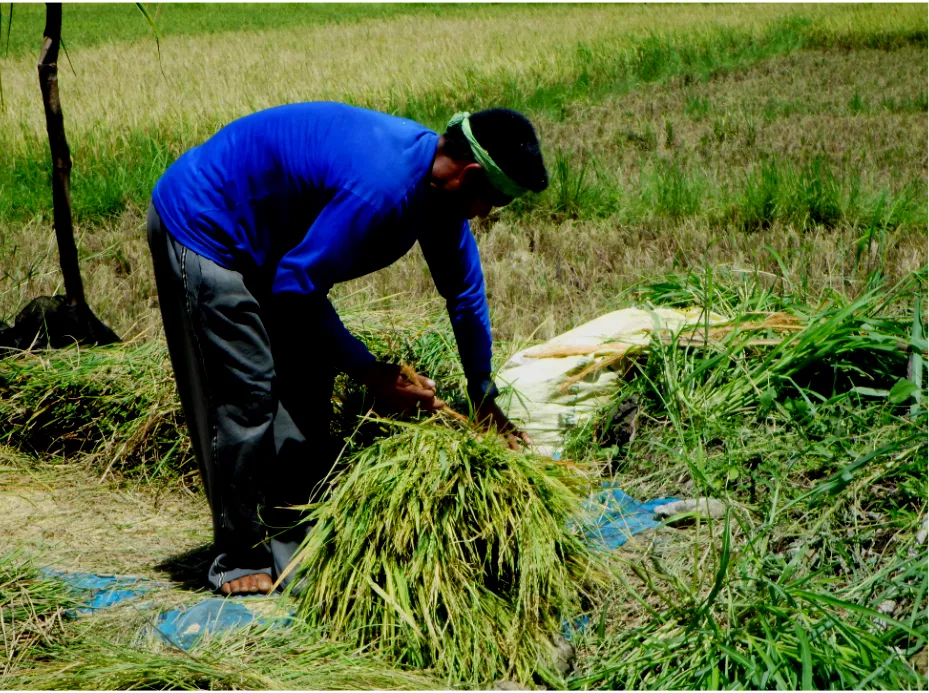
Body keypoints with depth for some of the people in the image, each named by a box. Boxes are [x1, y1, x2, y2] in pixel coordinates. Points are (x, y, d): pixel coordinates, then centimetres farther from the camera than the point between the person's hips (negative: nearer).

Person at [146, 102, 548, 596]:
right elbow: (296, 287, -27)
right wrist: (372, 374, -20)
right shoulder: (381, 187, -35)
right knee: (246, 398, -10)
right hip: (200, 229, -10)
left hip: (264, 247, 10)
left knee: (305, 392, 6)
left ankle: (298, 548, 13)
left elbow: (465, 292, 7)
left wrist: (485, 401, 11)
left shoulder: (436, 178, -5)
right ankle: (240, 563, 3)